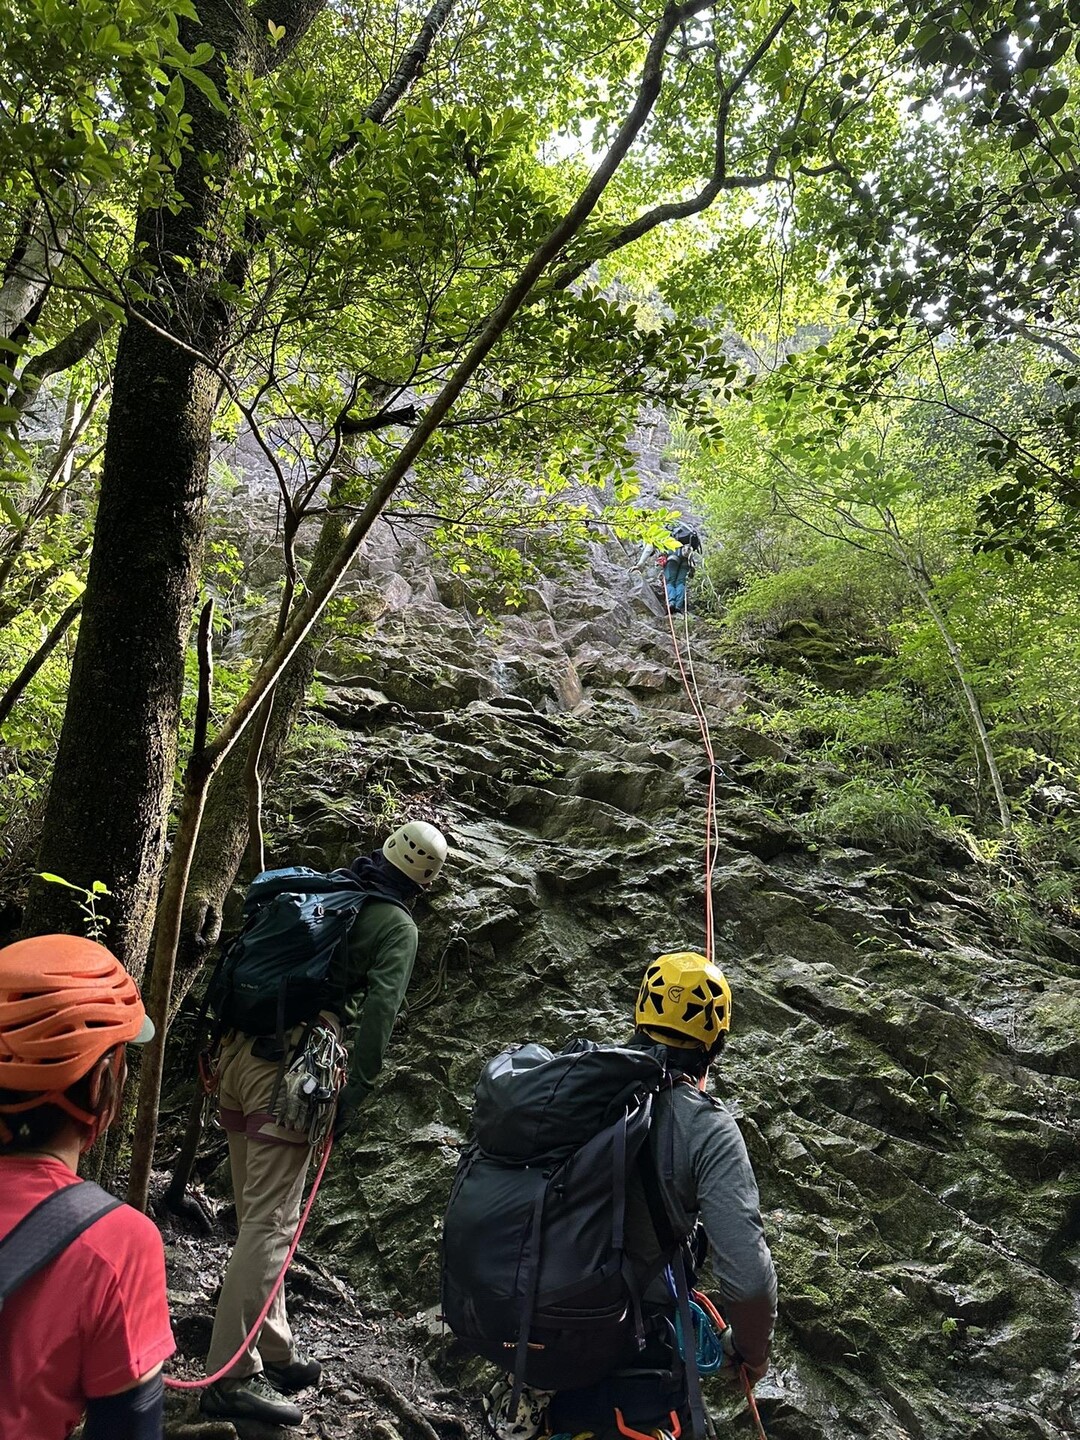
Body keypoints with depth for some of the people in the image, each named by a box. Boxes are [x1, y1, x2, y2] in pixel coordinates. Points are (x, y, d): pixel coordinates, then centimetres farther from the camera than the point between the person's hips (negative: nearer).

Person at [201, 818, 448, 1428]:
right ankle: (233, 1375, 3)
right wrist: (355, 1092, -12)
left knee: (259, 1213, 15)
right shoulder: (398, 927, -2)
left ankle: (272, 1351, 28)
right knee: (271, 1222, -2)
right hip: (288, 1070, -8)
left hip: (240, 1051, 8)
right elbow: (380, 1011, -14)